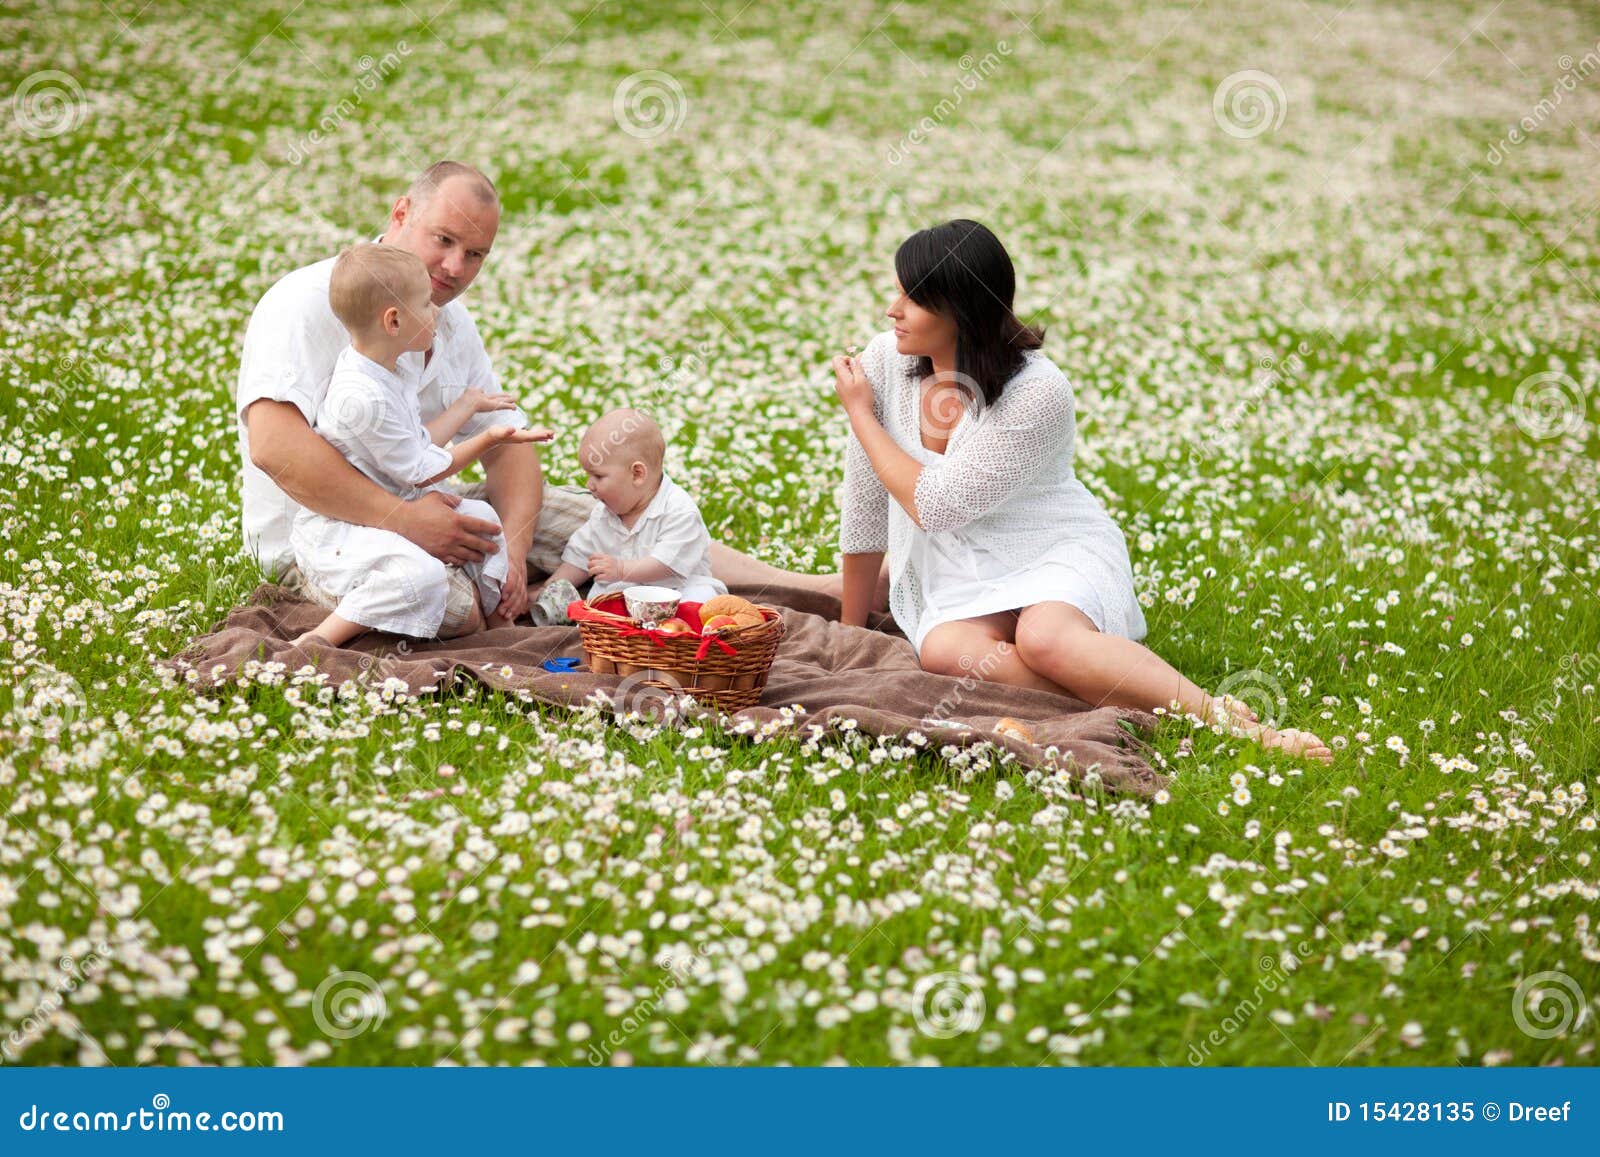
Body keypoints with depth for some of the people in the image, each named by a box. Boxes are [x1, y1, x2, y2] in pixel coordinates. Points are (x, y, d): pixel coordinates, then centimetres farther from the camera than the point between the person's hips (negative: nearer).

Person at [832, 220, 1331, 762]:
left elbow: (934, 507, -19)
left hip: (1058, 557, -4)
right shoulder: (885, 362, -4)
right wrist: (850, 633, 8)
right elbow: (865, 513, 3)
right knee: (945, 651, -33)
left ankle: (1235, 721, -36)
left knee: (1043, 637, -39)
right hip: (957, 584, 4)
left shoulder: (1037, 392, -19)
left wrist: (860, 414, -9)